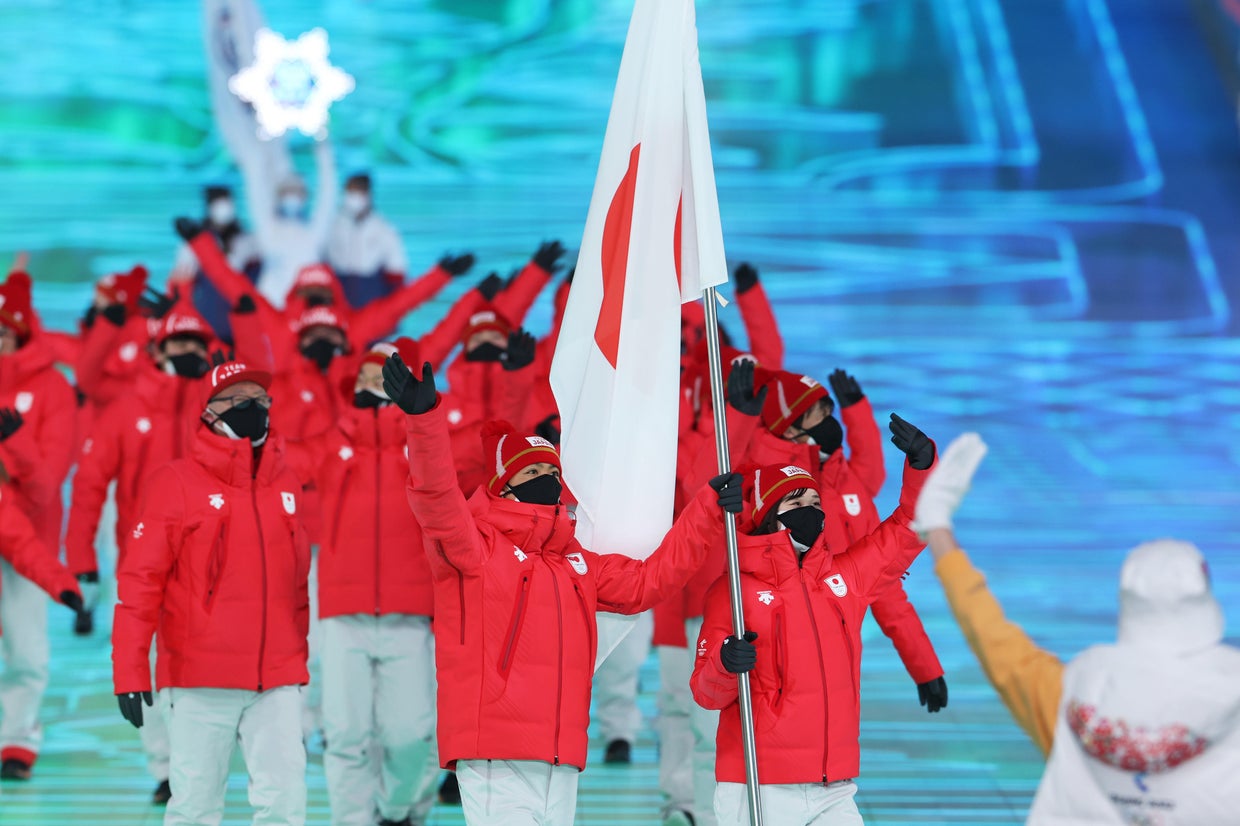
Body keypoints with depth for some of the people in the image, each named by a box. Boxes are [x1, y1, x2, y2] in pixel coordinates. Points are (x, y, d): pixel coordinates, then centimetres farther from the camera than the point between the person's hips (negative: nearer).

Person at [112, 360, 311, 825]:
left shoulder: (286, 485, 12)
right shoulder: (177, 483, -2)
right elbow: (140, 579, -5)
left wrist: (298, 656, 19)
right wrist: (130, 671, -10)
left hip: (277, 682, 4)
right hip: (200, 682, -3)